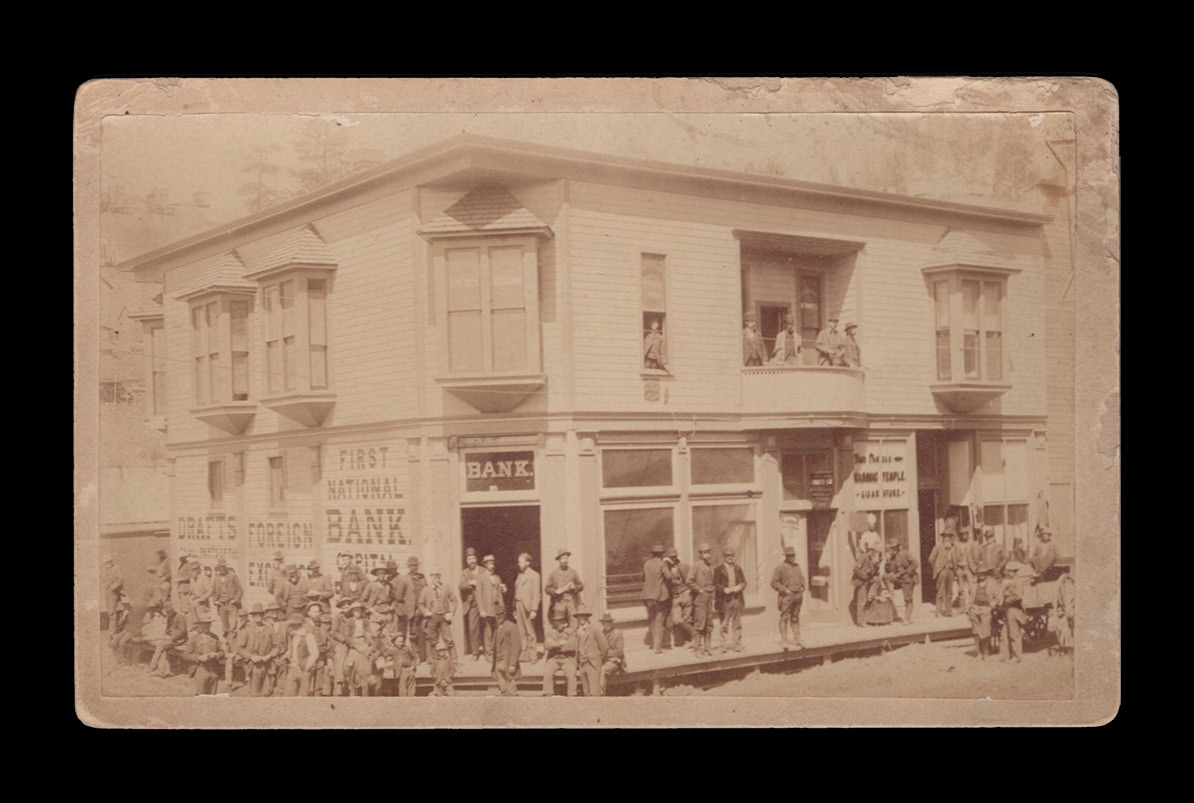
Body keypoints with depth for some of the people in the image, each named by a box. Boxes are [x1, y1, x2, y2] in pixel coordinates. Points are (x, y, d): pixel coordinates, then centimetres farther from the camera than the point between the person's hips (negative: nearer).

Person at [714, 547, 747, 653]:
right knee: (724, 625, -1)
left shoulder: (738, 569, 14)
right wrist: (724, 589, -20)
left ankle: (737, 646, 11)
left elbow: (743, 582, 12)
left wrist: (740, 587, -10)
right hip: (724, 600, -4)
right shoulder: (718, 570, 1)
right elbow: (715, 584, -4)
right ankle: (725, 646, 3)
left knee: (737, 624, 6)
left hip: (737, 599, 4)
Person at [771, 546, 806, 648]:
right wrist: (785, 590, -15)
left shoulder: (797, 566, 14)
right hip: (786, 596, -6)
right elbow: (774, 582, -9)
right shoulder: (780, 568, -7)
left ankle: (796, 638, 17)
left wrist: (802, 588, 9)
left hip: (798, 595, 6)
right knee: (784, 618, -4)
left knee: (795, 618, 12)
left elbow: (802, 578, 26)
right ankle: (784, 640, 0)